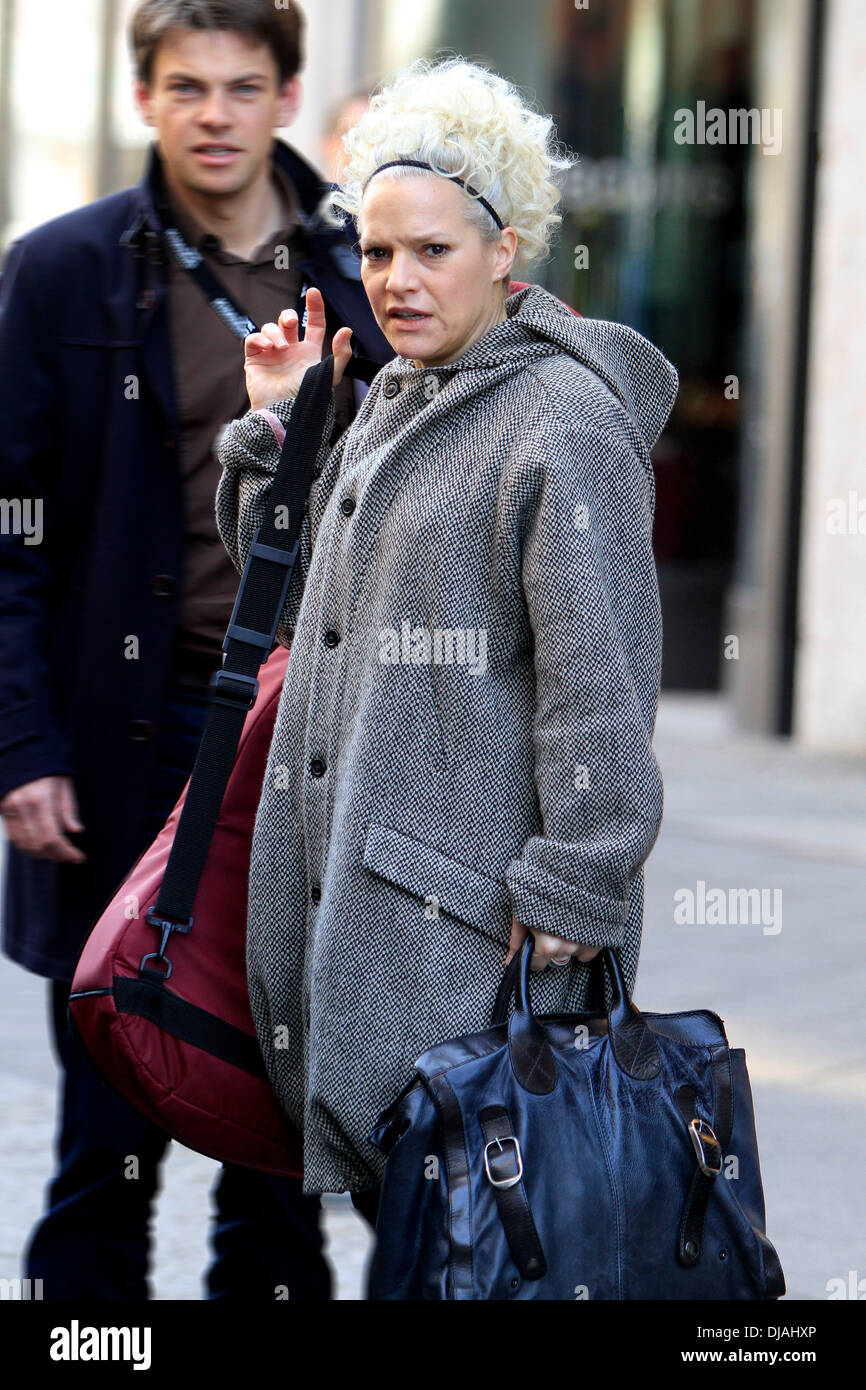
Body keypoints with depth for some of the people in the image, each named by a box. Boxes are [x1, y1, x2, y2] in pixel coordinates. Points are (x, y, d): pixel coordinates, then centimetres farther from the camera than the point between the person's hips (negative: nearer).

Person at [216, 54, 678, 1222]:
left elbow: (601, 680, -17)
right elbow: (292, 589, 27)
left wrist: (574, 896, -19)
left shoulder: (564, 423, -13)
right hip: (345, 883, 9)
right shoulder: (388, 405, 15)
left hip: (477, 902, -9)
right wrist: (276, 423, 14)